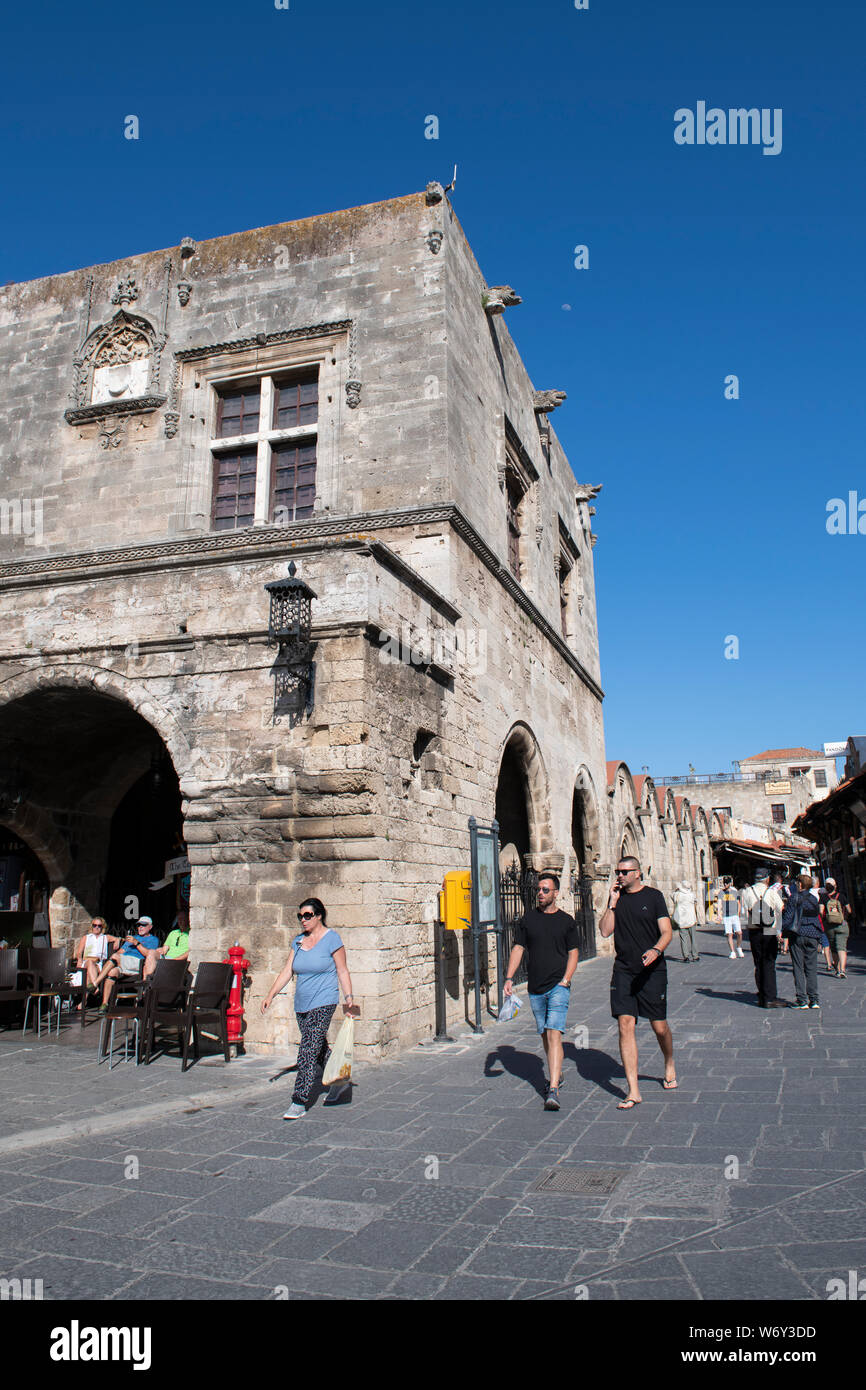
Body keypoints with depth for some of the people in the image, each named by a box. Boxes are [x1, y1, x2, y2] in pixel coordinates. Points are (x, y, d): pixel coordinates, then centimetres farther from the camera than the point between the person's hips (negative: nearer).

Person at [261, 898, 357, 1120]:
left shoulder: (331, 938, -6)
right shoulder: (299, 940, 10)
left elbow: (342, 971, -4)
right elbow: (287, 971, 11)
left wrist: (348, 999, -10)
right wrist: (270, 995, 4)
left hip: (323, 1003, -6)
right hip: (302, 1005, 7)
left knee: (308, 1052, -12)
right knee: (319, 1049, 16)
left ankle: (299, 1103, -10)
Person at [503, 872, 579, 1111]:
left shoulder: (566, 921, 2)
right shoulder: (528, 918, 6)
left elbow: (573, 954, 4)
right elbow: (518, 948, 7)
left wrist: (565, 980, -9)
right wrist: (509, 977, -3)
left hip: (558, 986, -3)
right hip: (535, 988, 3)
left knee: (554, 1034, -14)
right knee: (544, 1035, 13)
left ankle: (553, 1091, -17)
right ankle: (557, 1075, 34)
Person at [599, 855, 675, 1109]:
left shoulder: (653, 896, -1)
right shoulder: (617, 898, 9)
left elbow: (667, 931, -5)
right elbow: (605, 931, 0)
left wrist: (656, 950, -24)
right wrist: (612, 903, -7)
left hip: (652, 971, -2)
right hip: (623, 971, 2)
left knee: (659, 1027, 6)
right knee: (625, 1025, -6)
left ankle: (670, 1066, 39)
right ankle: (633, 1091, -1)